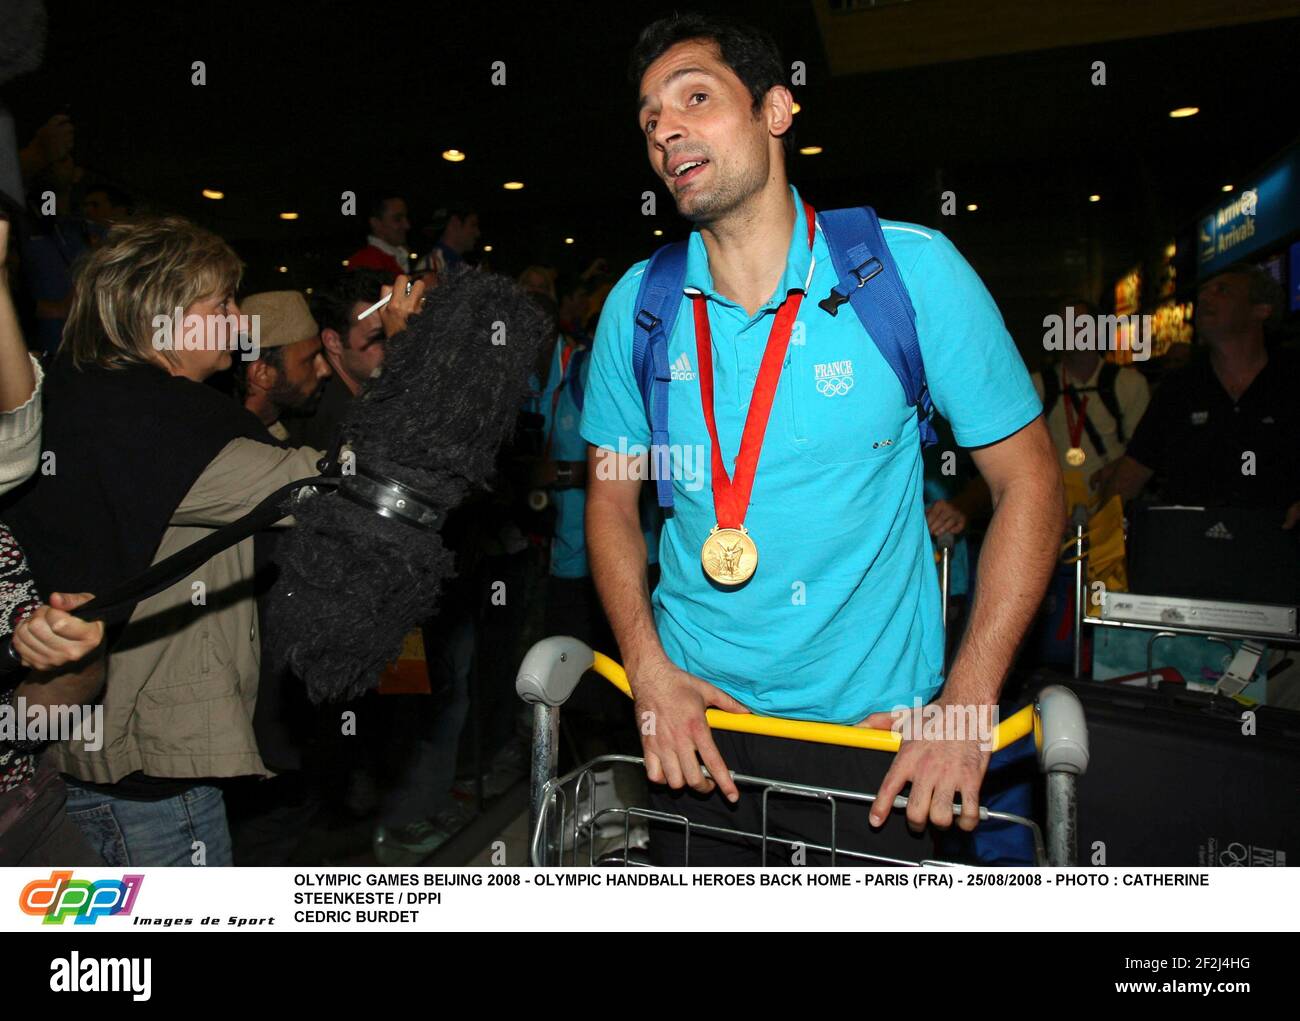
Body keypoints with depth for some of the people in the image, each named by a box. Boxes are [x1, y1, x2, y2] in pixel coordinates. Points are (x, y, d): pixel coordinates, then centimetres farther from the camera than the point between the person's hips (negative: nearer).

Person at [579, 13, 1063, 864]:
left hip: (873, 722, -2)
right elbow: (613, 501, 5)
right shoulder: (637, 305, -4)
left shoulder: (913, 269, -12)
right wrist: (651, 673, -7)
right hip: (693, 713, 3)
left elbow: (1028, 481, -7)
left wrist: (968, 708, -13)